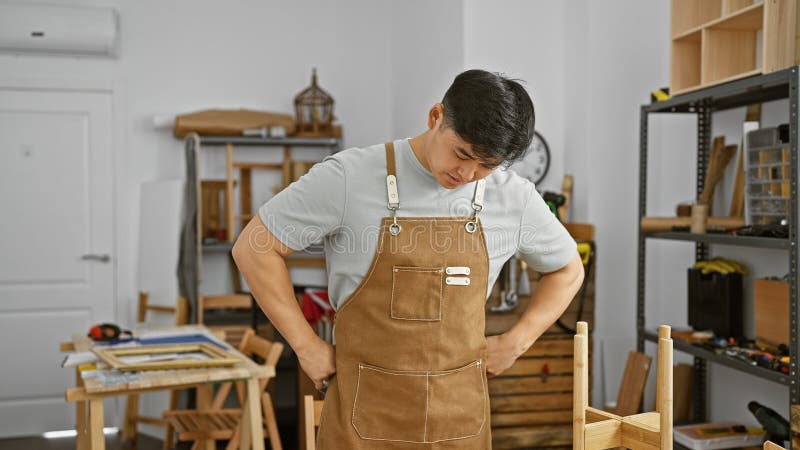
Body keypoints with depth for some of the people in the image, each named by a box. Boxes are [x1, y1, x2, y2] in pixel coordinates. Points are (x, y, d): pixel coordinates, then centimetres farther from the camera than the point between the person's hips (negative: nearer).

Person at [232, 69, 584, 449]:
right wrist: (307, 346, -9)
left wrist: (515, 343, 3)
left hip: (460, 412, 3)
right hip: (367, 409, -3)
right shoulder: (350, 178, -14)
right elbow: (253, 247, -8)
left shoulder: (515, 197, -3)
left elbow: (567, 270, 14)